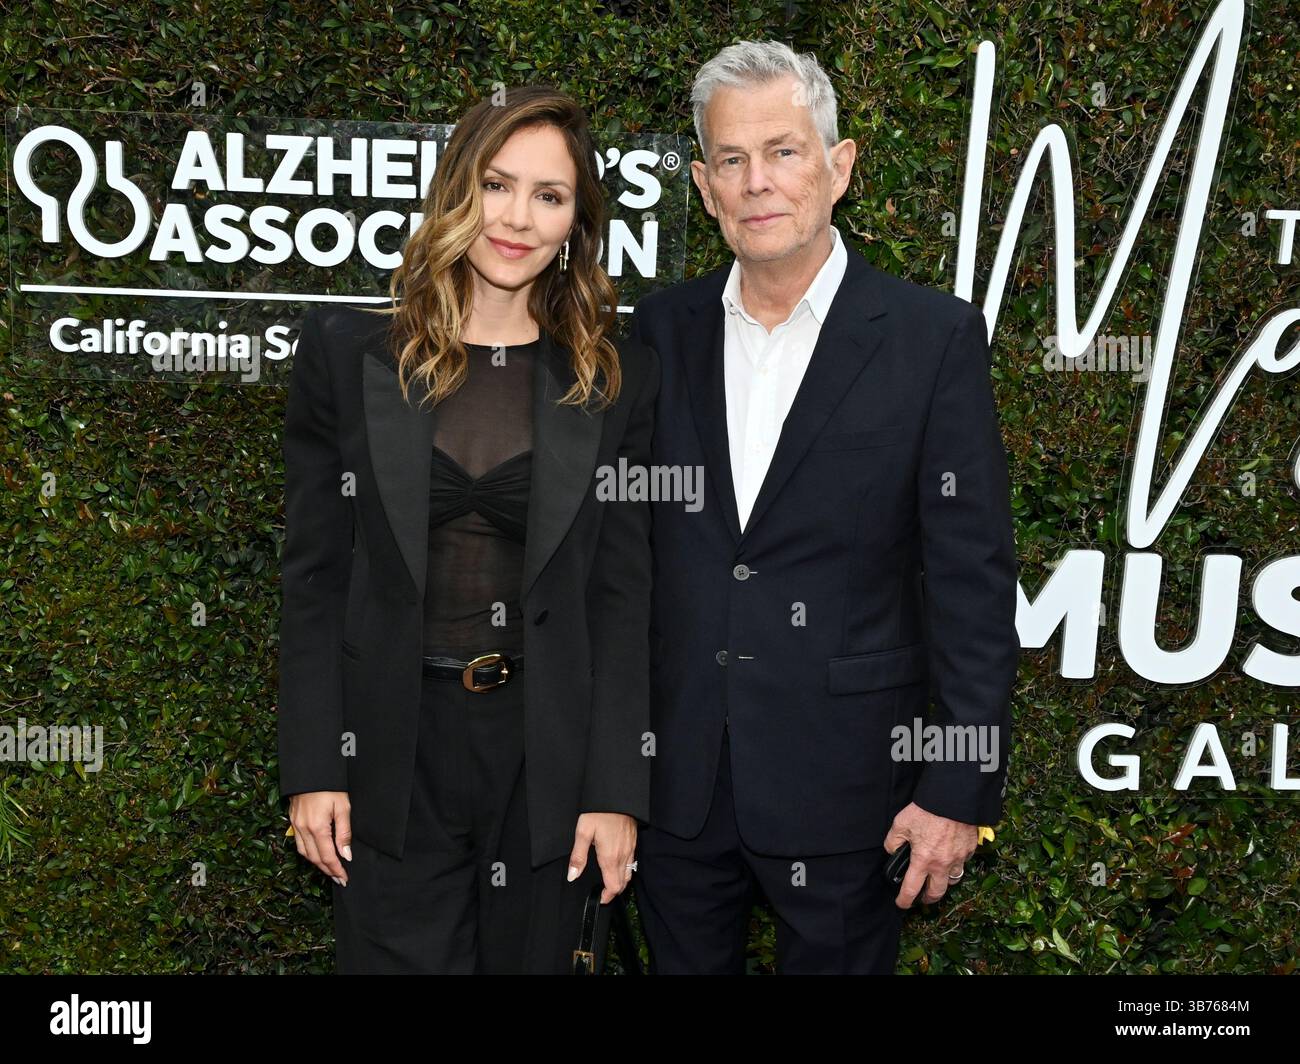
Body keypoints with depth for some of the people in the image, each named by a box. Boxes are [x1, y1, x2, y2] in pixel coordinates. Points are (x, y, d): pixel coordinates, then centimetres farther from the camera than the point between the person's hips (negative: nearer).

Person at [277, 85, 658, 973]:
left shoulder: (619, 378, 0)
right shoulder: (346, 351, 0)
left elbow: (624, 592, -1)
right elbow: (315, 573, 1)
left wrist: (616, 791, -5)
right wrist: (312, 768, -2)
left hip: (552, 747, 0)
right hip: (394, 750, 0)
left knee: (533, 953, 14)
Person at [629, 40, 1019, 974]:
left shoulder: (933, 337, -9)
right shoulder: (664, 328, 2)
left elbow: (973, 581, -9)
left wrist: (960, 790, -10)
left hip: (838, 785, -3)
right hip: (675, 775, 4)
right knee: (686, 961, 19)